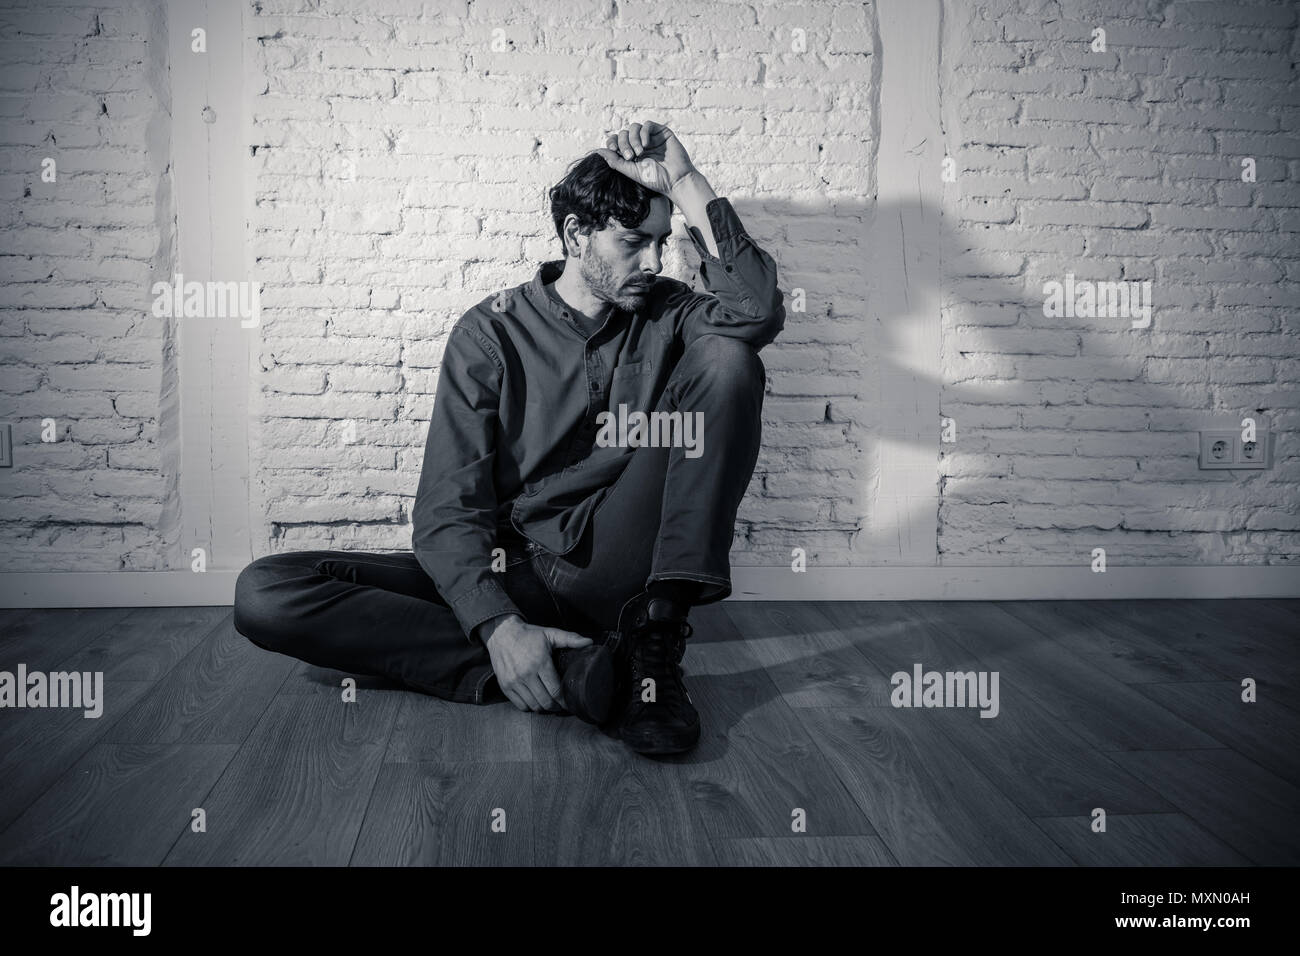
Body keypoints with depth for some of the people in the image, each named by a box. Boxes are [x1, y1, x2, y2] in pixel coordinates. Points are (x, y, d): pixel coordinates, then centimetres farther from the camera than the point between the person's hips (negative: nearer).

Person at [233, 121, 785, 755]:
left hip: (613, 575, 1)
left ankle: (654, 646, -23)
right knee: (264, 593, -21)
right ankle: (580, 673, -34)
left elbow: (759, 309, -16)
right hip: (507, 575, 0)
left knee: (728, 357, -15)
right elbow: (447, 510, -9)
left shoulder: (665, 315, 8)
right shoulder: (491, 333, 0)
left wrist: (685, 182, -11)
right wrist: (499, 625, -26)